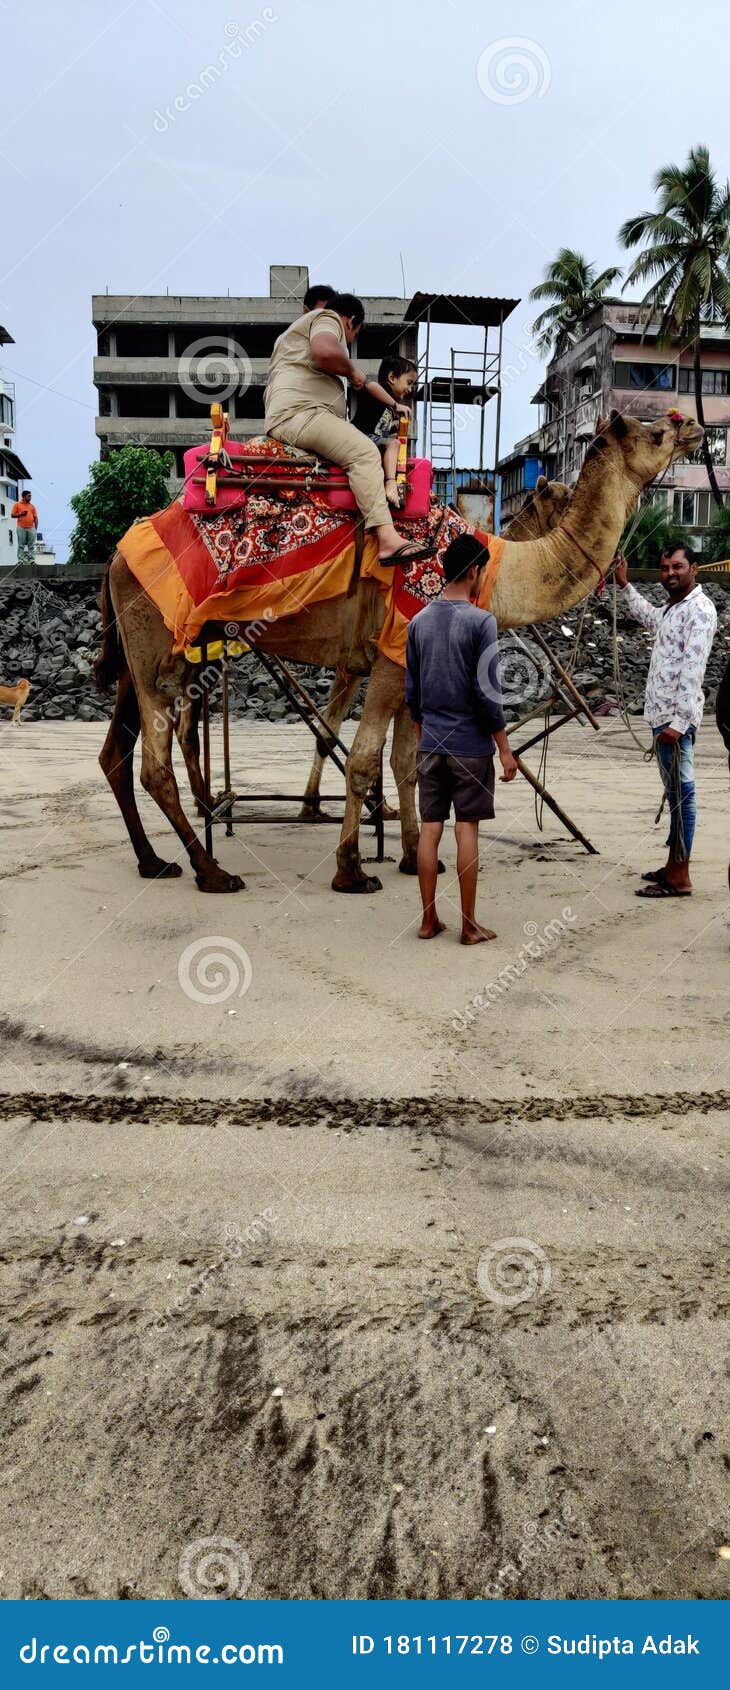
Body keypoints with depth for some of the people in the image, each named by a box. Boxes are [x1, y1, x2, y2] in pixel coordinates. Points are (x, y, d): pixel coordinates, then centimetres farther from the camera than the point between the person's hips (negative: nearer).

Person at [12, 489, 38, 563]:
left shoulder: (32, 506, 15)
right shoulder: (17, 505, 7)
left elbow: (35, 518, 13)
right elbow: (12, 515, 4)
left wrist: (36, 528, 5)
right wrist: (21, 514, -11)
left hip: (31, 528, 2)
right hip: (21, 528, -2)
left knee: (31, 545, 0)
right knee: (21, 545, -2)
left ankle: (32, 559, 1)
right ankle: (20, 559, -1)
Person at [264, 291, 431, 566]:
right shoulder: (327, 319, 4)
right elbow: (325, 351, -21)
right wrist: (352, 371, -2)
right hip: (299, 412, -11)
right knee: (364, 452, -25)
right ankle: (388, 538, -39)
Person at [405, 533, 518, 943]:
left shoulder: (419, 621, 7)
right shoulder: (481, 621, -10)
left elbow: (412, 690, 11)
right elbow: (487, 691, -13)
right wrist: (505, 748, -7)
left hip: (430, 744, 5)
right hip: (471, 745, -5)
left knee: (430, 827, 8)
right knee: (467, 829, 1)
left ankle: (429, 920, 14)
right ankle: (470, 925, 8)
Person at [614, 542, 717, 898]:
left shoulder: (699, 609, -13)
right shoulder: (673, 608, 18)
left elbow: (692, 671, -21)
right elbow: (650, 618, 45)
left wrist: (678, 721, -26)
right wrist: (625, 585, 43)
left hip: (676, 718, -10)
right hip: (662, 715, 10)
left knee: (680, 792, -7)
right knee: (674, 792, 14)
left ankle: (679, 879, -4)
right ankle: (673, 866, 21)